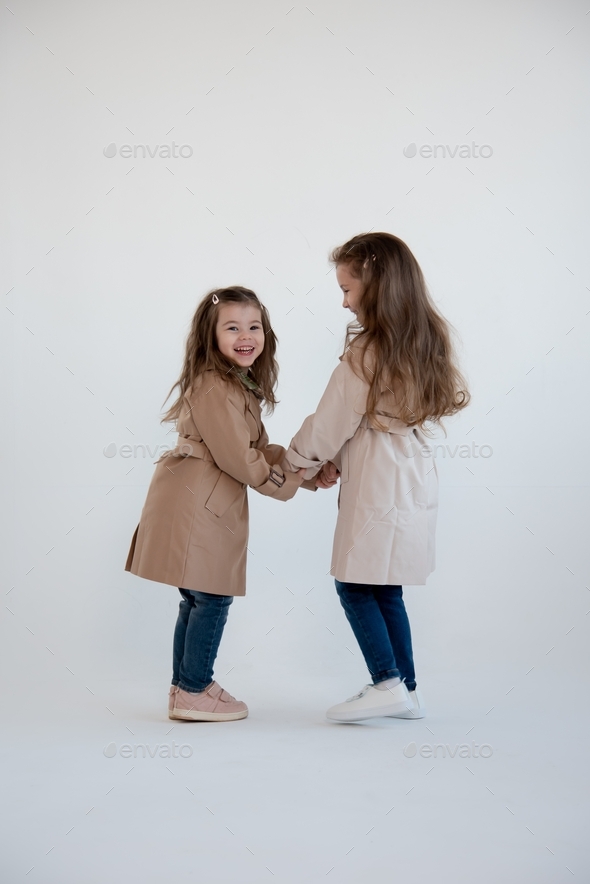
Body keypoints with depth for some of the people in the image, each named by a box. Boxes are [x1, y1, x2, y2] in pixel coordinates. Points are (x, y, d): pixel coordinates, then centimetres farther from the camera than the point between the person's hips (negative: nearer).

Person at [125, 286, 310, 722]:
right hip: (196, 504, -10)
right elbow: (239, 460, -19)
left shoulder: (242, 384, 16)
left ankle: (186, 685, 26)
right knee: (212, 598, -3)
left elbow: (258, 449, 16)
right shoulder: (215, 388, -17)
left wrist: (305, 469, 5)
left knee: (199, 599, 16)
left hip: (209, 505, 10)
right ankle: (194, 691, 9)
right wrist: (291, 479, -8)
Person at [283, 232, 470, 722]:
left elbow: (330, 424, -7)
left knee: (355, 584, 1)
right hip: (415, 478, 9)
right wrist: (337, 462, 8)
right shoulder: (427, 343, 9)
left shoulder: (366, 352, -15)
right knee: (385, 590, 14)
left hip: (376, 486, -8)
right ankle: (407, 690, 18)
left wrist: (297, 462, 10)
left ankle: (388, 684, 0)